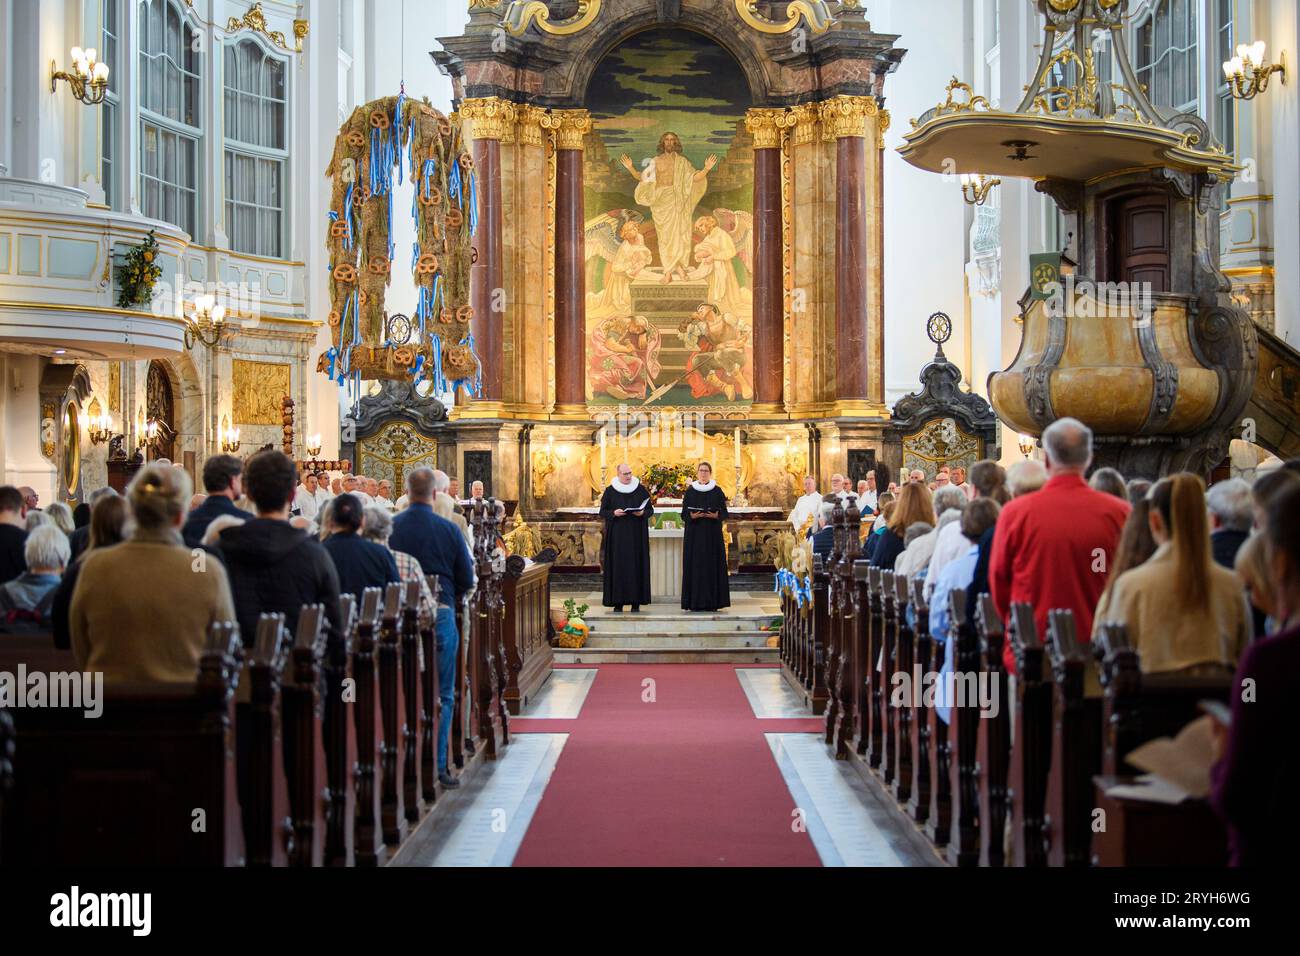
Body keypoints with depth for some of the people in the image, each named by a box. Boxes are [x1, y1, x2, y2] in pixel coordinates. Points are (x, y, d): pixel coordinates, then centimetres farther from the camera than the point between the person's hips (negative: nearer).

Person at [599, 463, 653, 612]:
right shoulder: (610, 491, 4)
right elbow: (602, 511, 4)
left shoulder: (641, 490, 5)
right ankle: (618, 601, -1)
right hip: (617, 534, -1)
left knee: (636, 565, -2)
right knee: (618, 565, -4)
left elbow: (650, 509, 8)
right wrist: (614, 513, -15)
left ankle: (636, 601, 2)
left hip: (636, 534, 1)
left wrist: (642, 513, -13)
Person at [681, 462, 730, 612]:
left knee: (713, 565, -2)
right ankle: (695, 602, -1)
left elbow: (724, 513, 4)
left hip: (712, 534, 0)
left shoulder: (717, 491, 6)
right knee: (695, 565, -3)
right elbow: (684, 513, 4)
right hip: (694, 534, 0)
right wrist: (692, 516, -17)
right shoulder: (690, 491, 6)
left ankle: (713, 601, 1)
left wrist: (716, 516, -16)